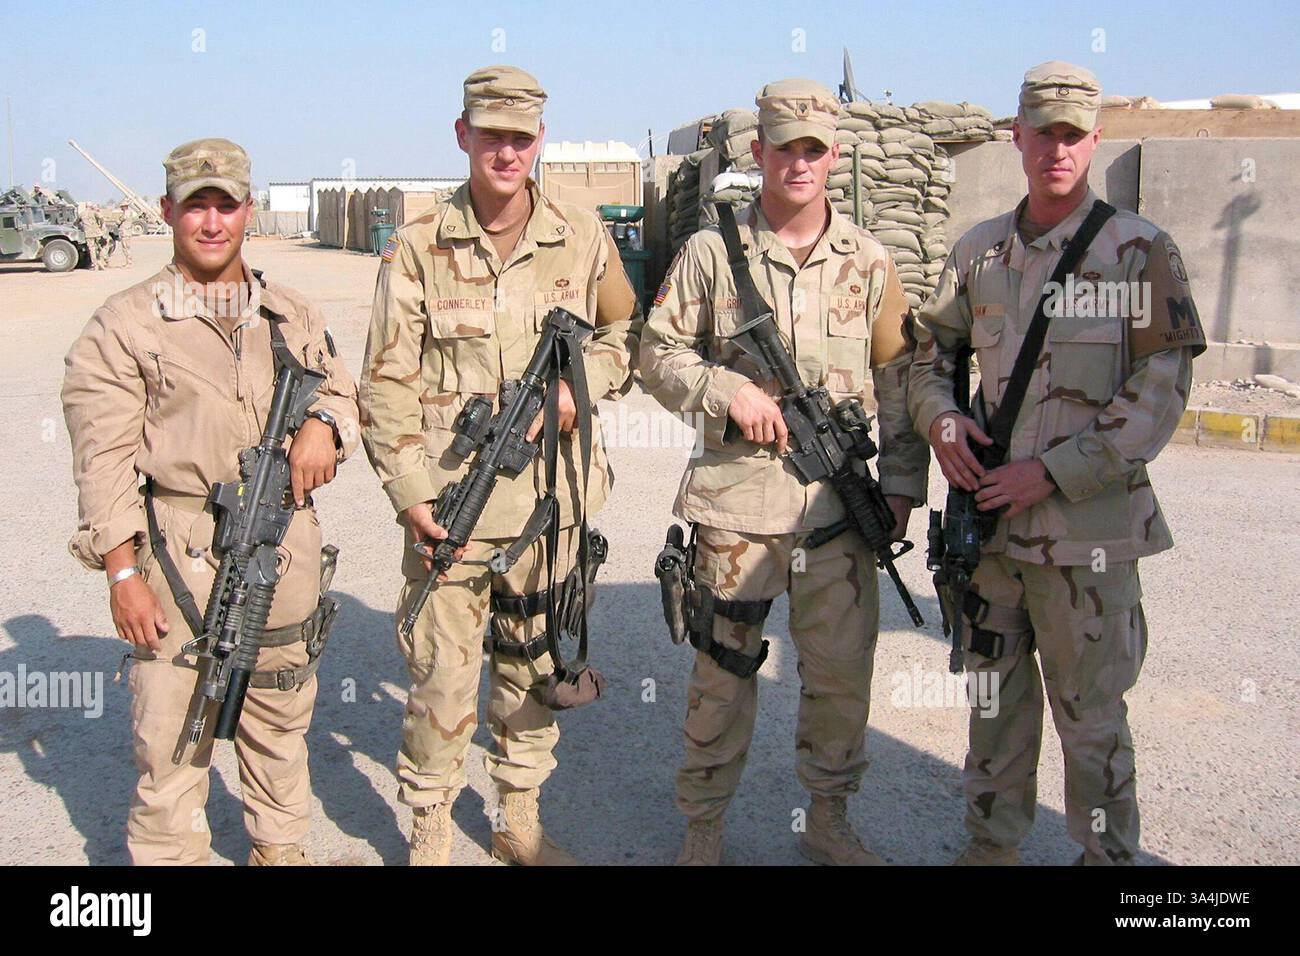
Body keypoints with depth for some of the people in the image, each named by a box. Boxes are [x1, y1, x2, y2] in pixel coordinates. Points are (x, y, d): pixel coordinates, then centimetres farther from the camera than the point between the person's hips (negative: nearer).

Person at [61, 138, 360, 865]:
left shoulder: (295, 316, 11)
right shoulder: (124, 325, -1)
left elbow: (342, 389, 18)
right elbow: (104, 458, -5)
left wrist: (325, 423, -7)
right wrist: (123, 573, -10)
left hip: (287, 556, 4)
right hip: (180, 558, -4)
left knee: (282, 724, 17)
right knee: (172, 738, 1)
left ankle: (281, 847, 36)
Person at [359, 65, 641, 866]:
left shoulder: (584, 239, 2)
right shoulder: (418, 249, -4)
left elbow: (627, 332, 14)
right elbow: (387, 383, -4)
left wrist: (581, 382, -6)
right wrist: (411, 490, -11)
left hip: (552, 499, 3)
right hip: (451, 500, -2)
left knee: (535, 665, 15)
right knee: (442, 678, 2)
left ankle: (522, 818, 34)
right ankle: (431, 834, 23)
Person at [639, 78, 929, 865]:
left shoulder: (869, 260, 6)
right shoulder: (712, 252, 0)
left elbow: (900, 379, 9)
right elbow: (659, 353, 4)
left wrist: (902, 483, 3)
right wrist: (726, 390, -14)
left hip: (839, 500, 2)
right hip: (735, 494, -2)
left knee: (841, 670, 10)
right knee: (724, 669, 7)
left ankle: (829, 819, 30)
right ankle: (705, 824, 24)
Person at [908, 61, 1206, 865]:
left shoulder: (1139, 250, -6)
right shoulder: (980, 250, 7)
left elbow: (1161, 391, -11)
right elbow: (930, 348, 18)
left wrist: (1050, 472, -16)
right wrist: (941, 420, -3)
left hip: (1086, 524, -4)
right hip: (989, 515, 5)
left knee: (1090, 715, 7)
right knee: (995, 700, 17)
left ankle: (1107, 853, 26)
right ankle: (992, 844, 35)